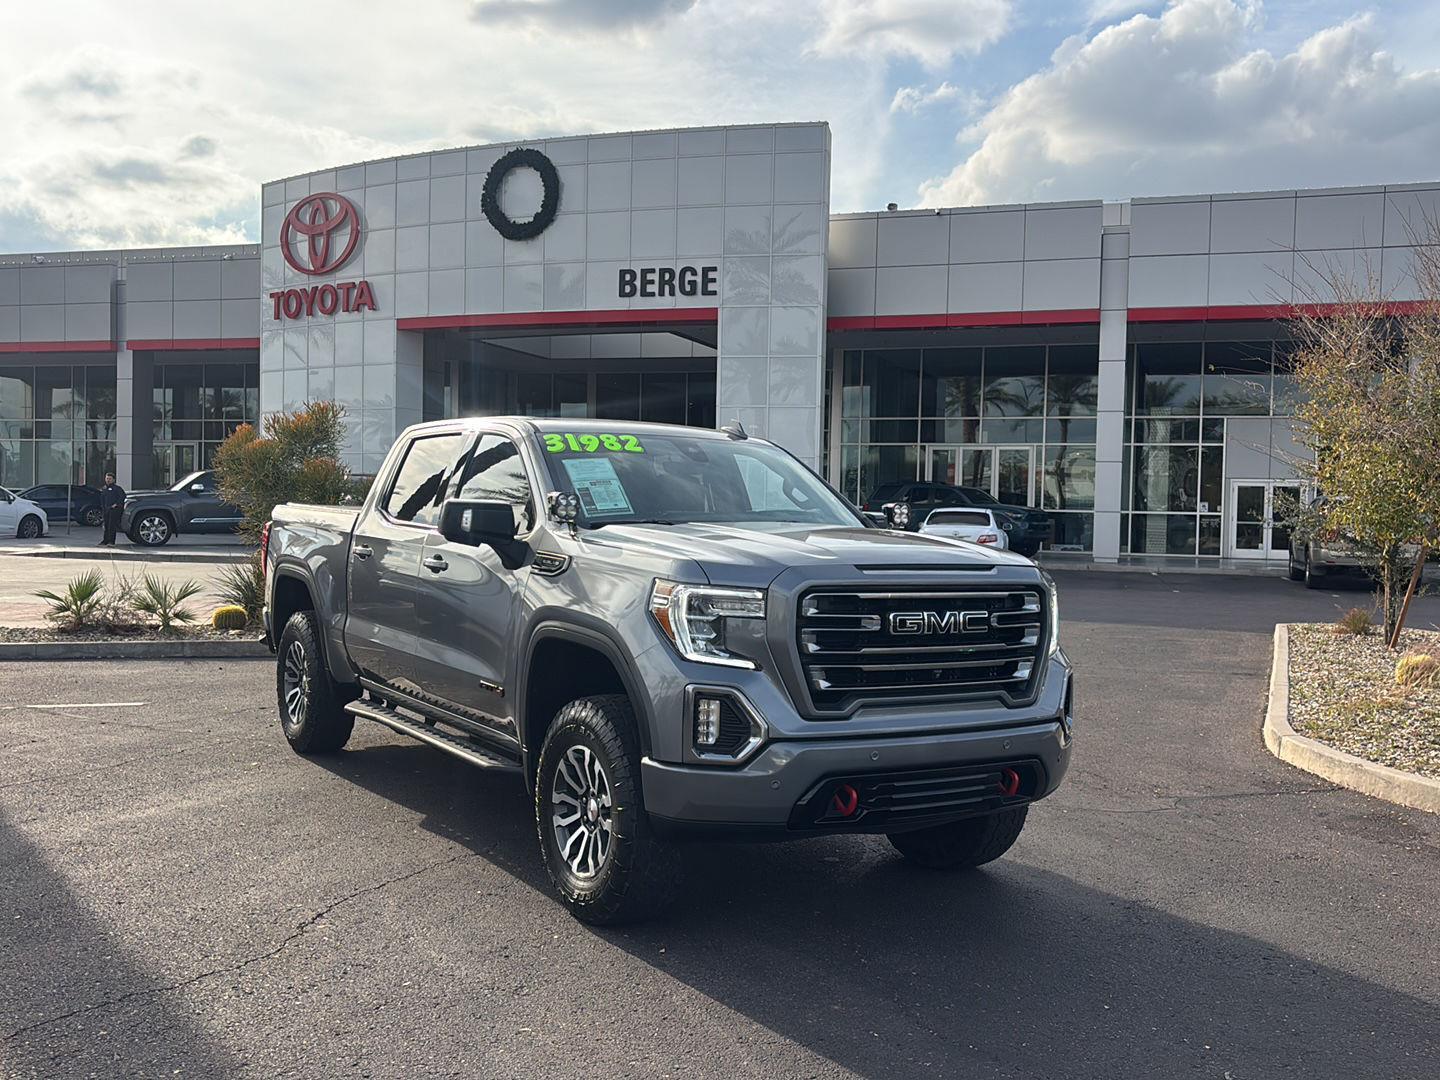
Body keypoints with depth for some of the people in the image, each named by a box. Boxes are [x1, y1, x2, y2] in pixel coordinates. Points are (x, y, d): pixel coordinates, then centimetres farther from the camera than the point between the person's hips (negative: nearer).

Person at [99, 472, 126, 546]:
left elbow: (123, 496, -14)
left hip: (114, 509, -7)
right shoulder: (104, 489, 18)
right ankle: (105, 541, 16)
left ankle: (111, 542, -13)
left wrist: (117, 504, -16)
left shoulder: (117, 488, -5)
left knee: (112, 526, -12)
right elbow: (102, 499, 27)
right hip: (106, 509, 7)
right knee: (106, 526, 10)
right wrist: (102, 508, 17)